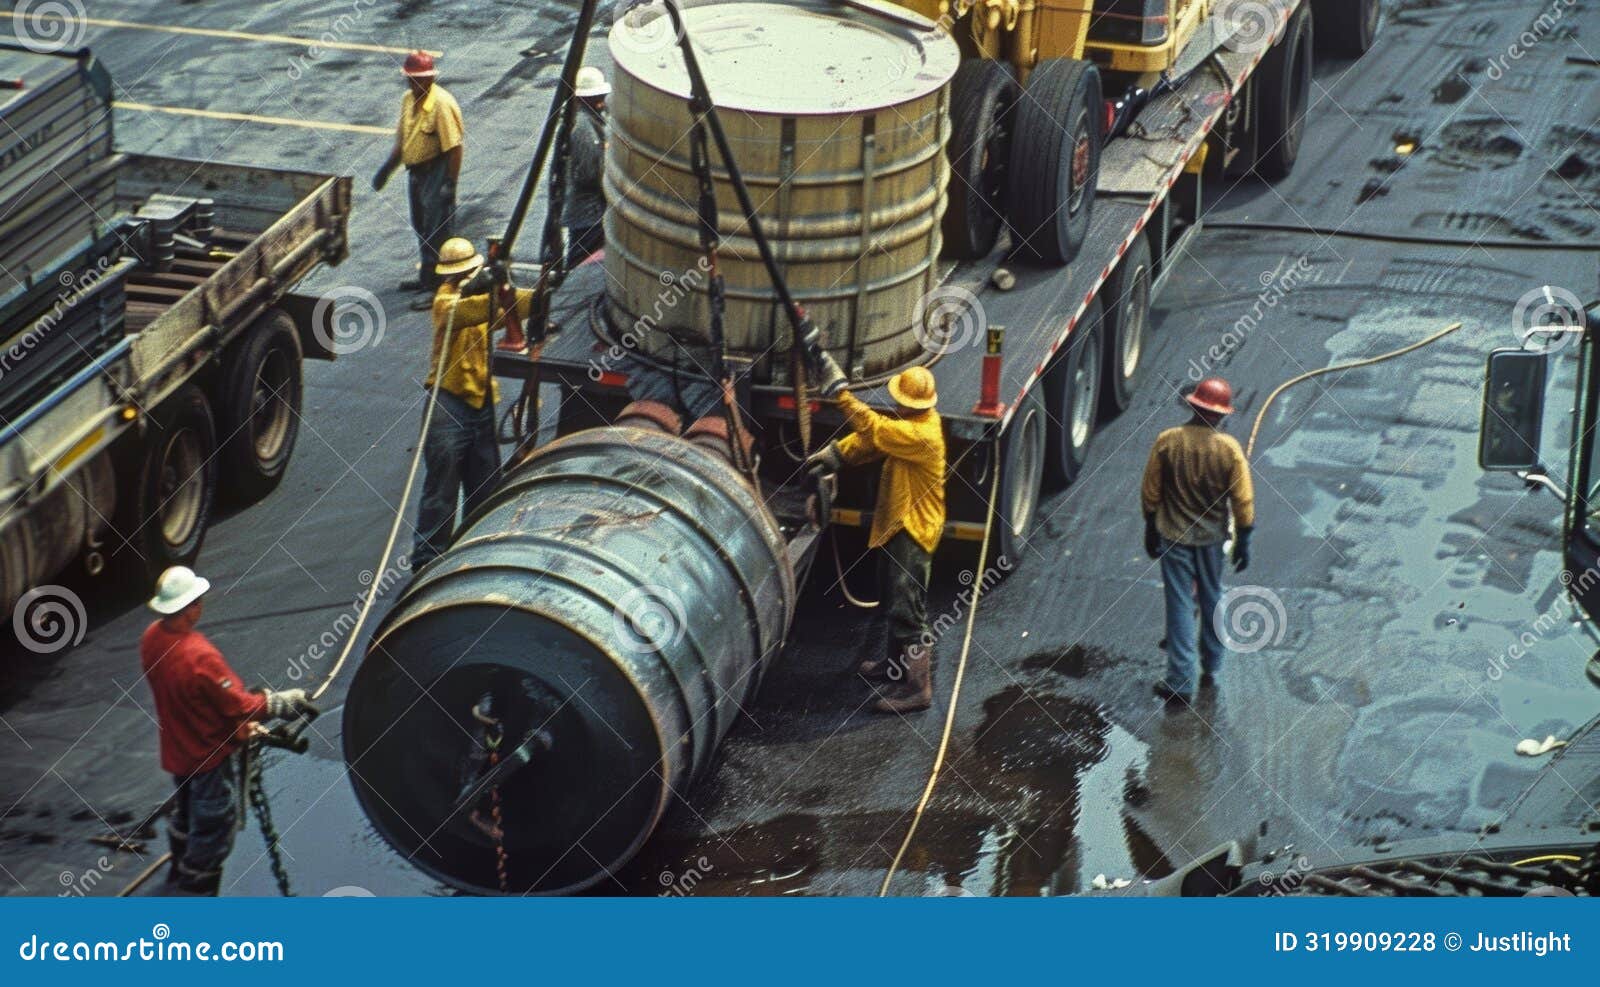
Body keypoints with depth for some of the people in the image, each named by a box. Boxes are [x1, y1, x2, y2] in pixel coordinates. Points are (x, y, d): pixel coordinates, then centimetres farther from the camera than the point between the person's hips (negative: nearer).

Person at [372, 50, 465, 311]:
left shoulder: (442, 104, -21)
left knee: (435, 230, -5)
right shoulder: (408, 99, 6)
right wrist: (386, 170, 20)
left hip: (437, 171, -9)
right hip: (416, 171, 9)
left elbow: (454, 147, -22)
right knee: (420, 227, 20)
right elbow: (402, 140, 19)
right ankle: (427, 277, 36)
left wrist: (450, 183, -25)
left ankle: (435, 287, 0)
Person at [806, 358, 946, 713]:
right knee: (894, 600, 25)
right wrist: (834, 454, -8)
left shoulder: (921, 434, -27)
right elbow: (871, 439, 5)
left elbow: (873, 429, -32)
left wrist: (839, 391, -30)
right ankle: (898, 663, 42)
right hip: (896, 524, 11)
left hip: (913, 530, -11)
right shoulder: (908, 423, 5)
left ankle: (916, 687, -5)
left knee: (907, 609, -9)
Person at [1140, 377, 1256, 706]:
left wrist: (1151, 528, 10)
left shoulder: (1167, 441, -13)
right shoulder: (1229, 449, -14)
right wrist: (1243, 541, 3)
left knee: (1180, 605, 5)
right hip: (1211, 537, 1)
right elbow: (1243, 500, -9)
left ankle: (1181, 682, 4)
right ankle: (1211, 669, 33)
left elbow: (1150, 491, -4)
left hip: (1173, 535, -1)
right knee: (1211, 601, 19)